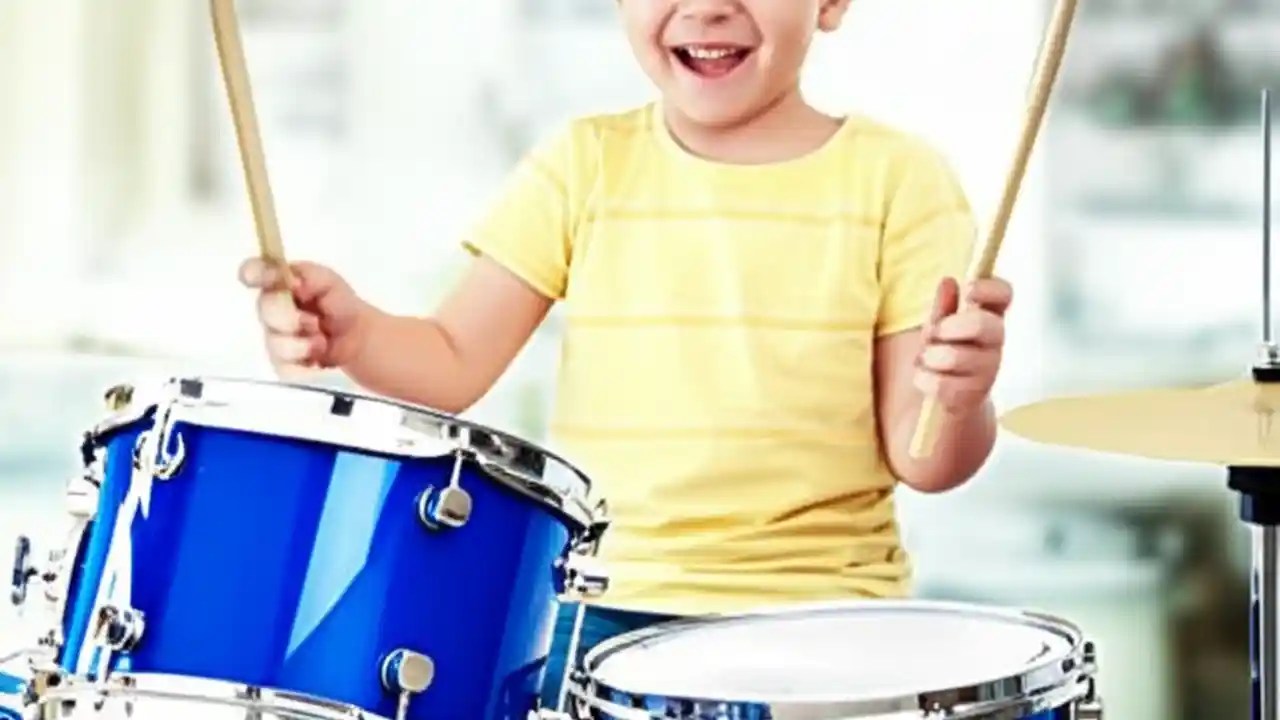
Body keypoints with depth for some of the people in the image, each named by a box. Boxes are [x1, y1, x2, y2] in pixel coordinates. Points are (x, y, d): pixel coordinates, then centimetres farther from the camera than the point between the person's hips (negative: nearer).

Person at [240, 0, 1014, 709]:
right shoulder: (585, 165, 5)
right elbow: (452, 364, 1)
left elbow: (915, 453, -3)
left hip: (817, 617, -2)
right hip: (599, 609, 2)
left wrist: (957, 401, -25)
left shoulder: (896, 180, -2)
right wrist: (353, 333, -19)